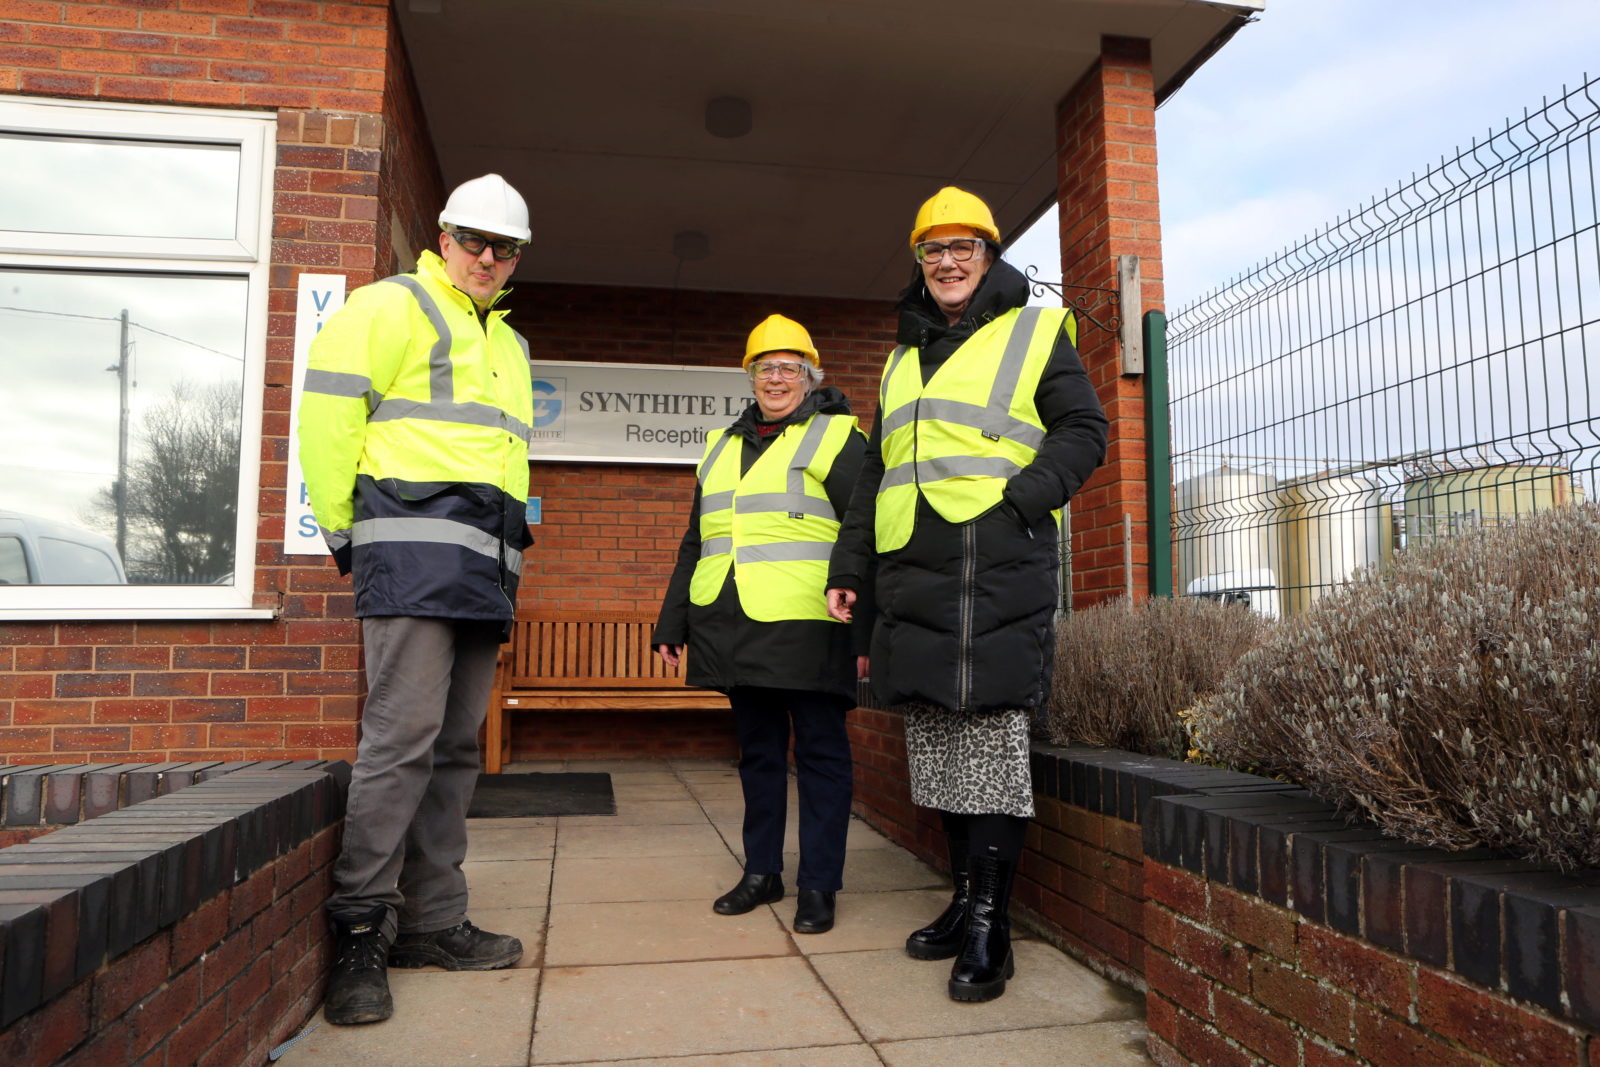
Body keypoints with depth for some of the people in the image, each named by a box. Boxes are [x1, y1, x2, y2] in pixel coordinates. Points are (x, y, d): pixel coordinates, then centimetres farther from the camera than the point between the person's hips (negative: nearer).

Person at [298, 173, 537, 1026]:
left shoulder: (509, 344, 25)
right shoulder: (394, 306, 1)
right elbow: (327, 411, -7)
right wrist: (344, 529, -5)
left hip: (485, 568, 8)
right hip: (414, 548, -8)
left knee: (455, 746, 8)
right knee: (403, 738, -13)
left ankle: (432, 922, 17)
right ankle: (358, 935, -2)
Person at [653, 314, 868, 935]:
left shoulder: (834, 437, 1)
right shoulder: (722, 447, 20)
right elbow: (695, 545, 24)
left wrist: (869, 631, -13)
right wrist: (672, 623, 20)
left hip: (805, 627, -6)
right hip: (733, 628, 6)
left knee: (819, 752, 3)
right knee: (757, 750, 14)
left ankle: (818, 884, 13)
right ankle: (762, 872, 27)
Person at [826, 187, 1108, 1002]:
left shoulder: (1035, 333, 8)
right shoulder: (902, 361, 24)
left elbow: (1082, 432, 1)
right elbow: (875, 474, 24)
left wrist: (1020, 501, -15)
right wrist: (848, 568, 18)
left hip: (997, 570, -6)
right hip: (912, 576, 6)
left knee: (991, 737, -6)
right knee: (935, 742, 8)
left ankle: (989, 931, 3)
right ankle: (965, 899, 22)